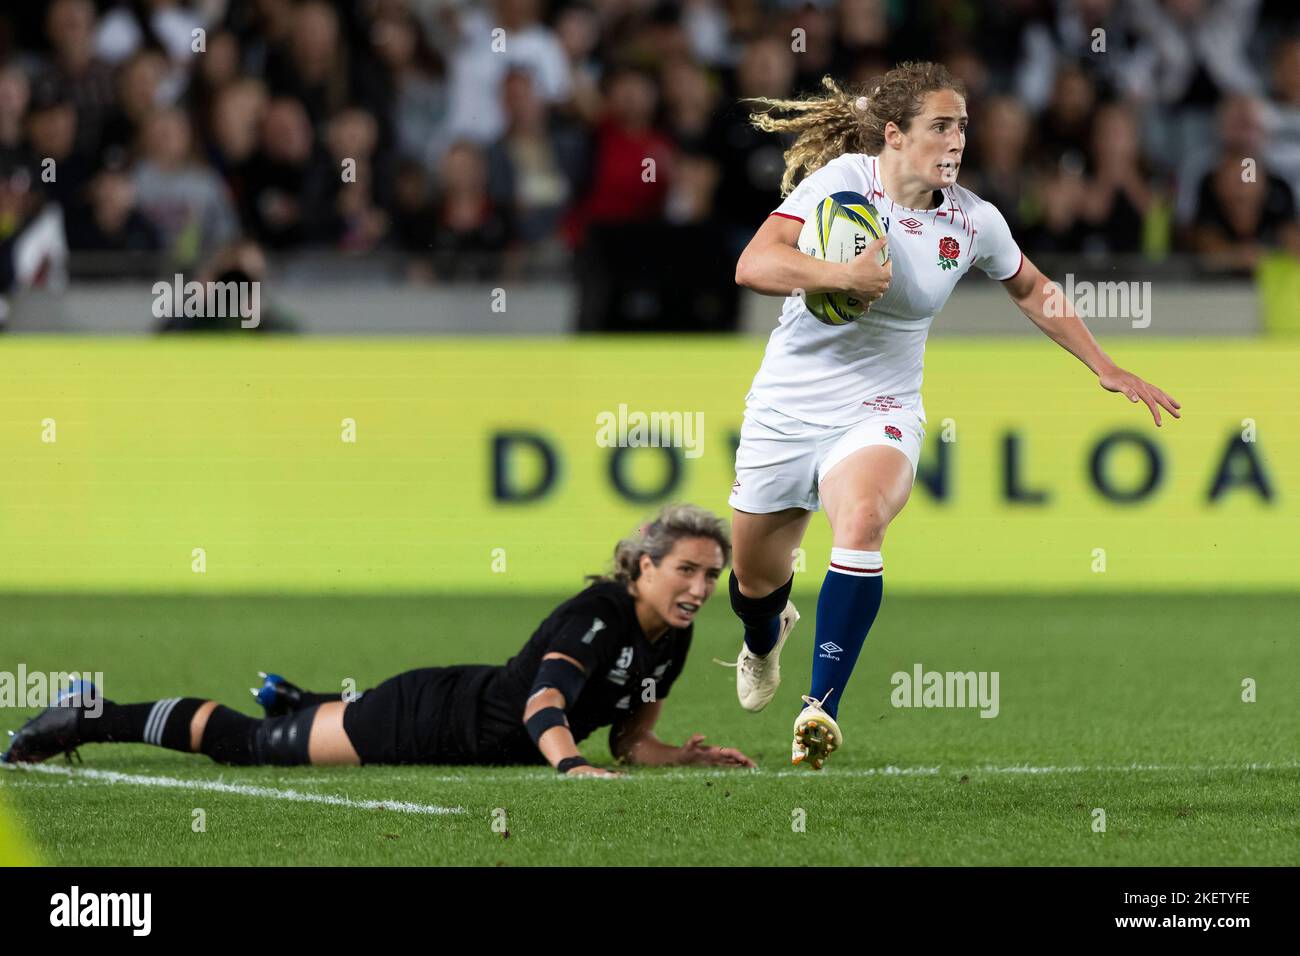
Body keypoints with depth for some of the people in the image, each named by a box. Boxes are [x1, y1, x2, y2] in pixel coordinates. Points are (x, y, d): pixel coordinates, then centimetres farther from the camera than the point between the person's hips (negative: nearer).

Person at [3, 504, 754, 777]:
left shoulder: (672, 641, -3)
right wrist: (568, 762, -60)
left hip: (488, 746, 8)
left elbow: (632, 740, 7)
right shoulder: (599, 614, -29)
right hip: (435, 716, -8)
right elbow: (545, 701, -43)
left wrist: (690, 757, -11)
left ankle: (292, 699, 61)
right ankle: (94, 717, 14)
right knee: (249, 744, 2)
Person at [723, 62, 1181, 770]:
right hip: (786, 410, 0)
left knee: (861, 520, -33)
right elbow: (754, 265, -26)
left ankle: (822, 709, -35)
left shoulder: (974, 221, -4)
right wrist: (843, 276, -40)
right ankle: (766, 636, 53)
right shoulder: (843, 180, -14)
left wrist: (1104, 367, 18)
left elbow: (1030, 288, 18)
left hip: (878, 414, 1)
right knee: (756, 581, 12)